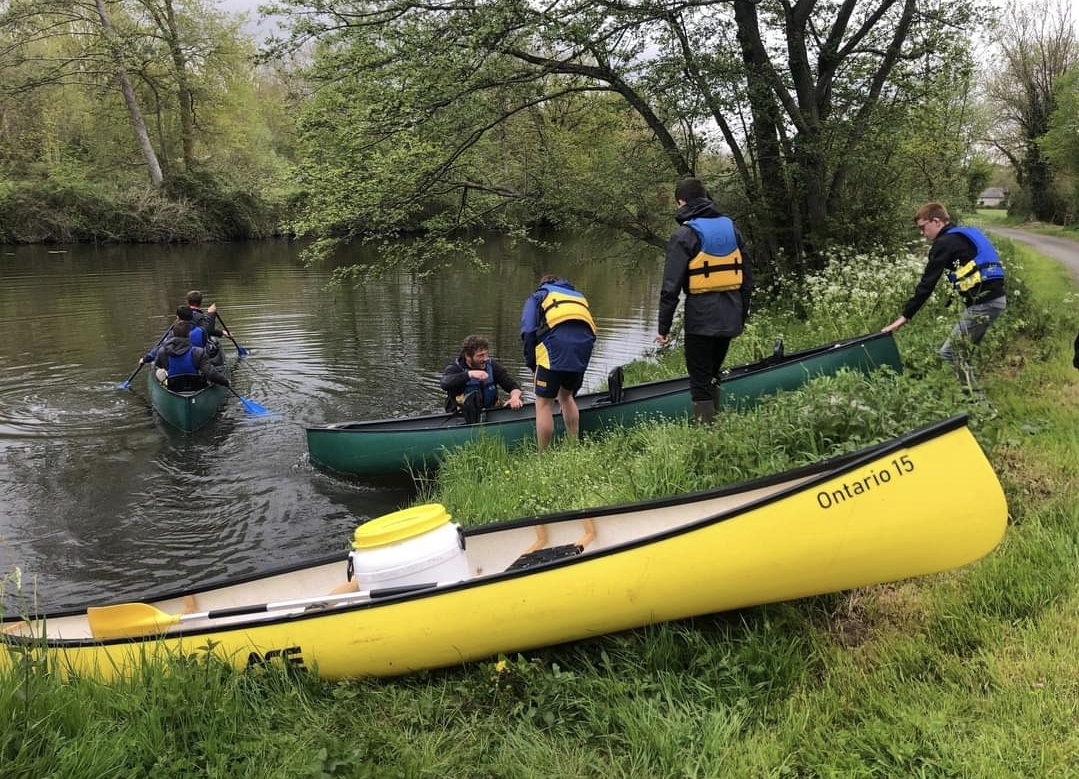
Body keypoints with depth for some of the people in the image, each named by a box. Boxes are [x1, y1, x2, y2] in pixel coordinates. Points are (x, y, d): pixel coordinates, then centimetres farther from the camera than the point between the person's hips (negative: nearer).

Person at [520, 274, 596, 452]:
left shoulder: (537, 297, 26)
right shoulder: (579, 297, 38)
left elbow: (528, 332, 9)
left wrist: (532, 365, 16)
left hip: (555, 344, -5)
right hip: (585, 342, 5)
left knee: (544, 403, 4)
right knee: (566, 396, 25)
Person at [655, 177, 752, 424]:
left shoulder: (684, 235, -9)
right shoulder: (731, 228, 10)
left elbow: (671, 287, -13)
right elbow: (747, 277, 14)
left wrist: (664, 327, -7)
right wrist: (742, 315, 22)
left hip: (701, 319, -6)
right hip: (729, 318, 6)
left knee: (700, 382, 1)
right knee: (712, 377, 20)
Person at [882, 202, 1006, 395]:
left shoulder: (945, 242, -8)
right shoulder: (965, 235, 21)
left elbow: (927, 284, -11)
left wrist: (905, 316, -9)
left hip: (982, 303, -9)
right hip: (995, 298, 9)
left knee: (953, 354, -3)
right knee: (959, 352, 16)